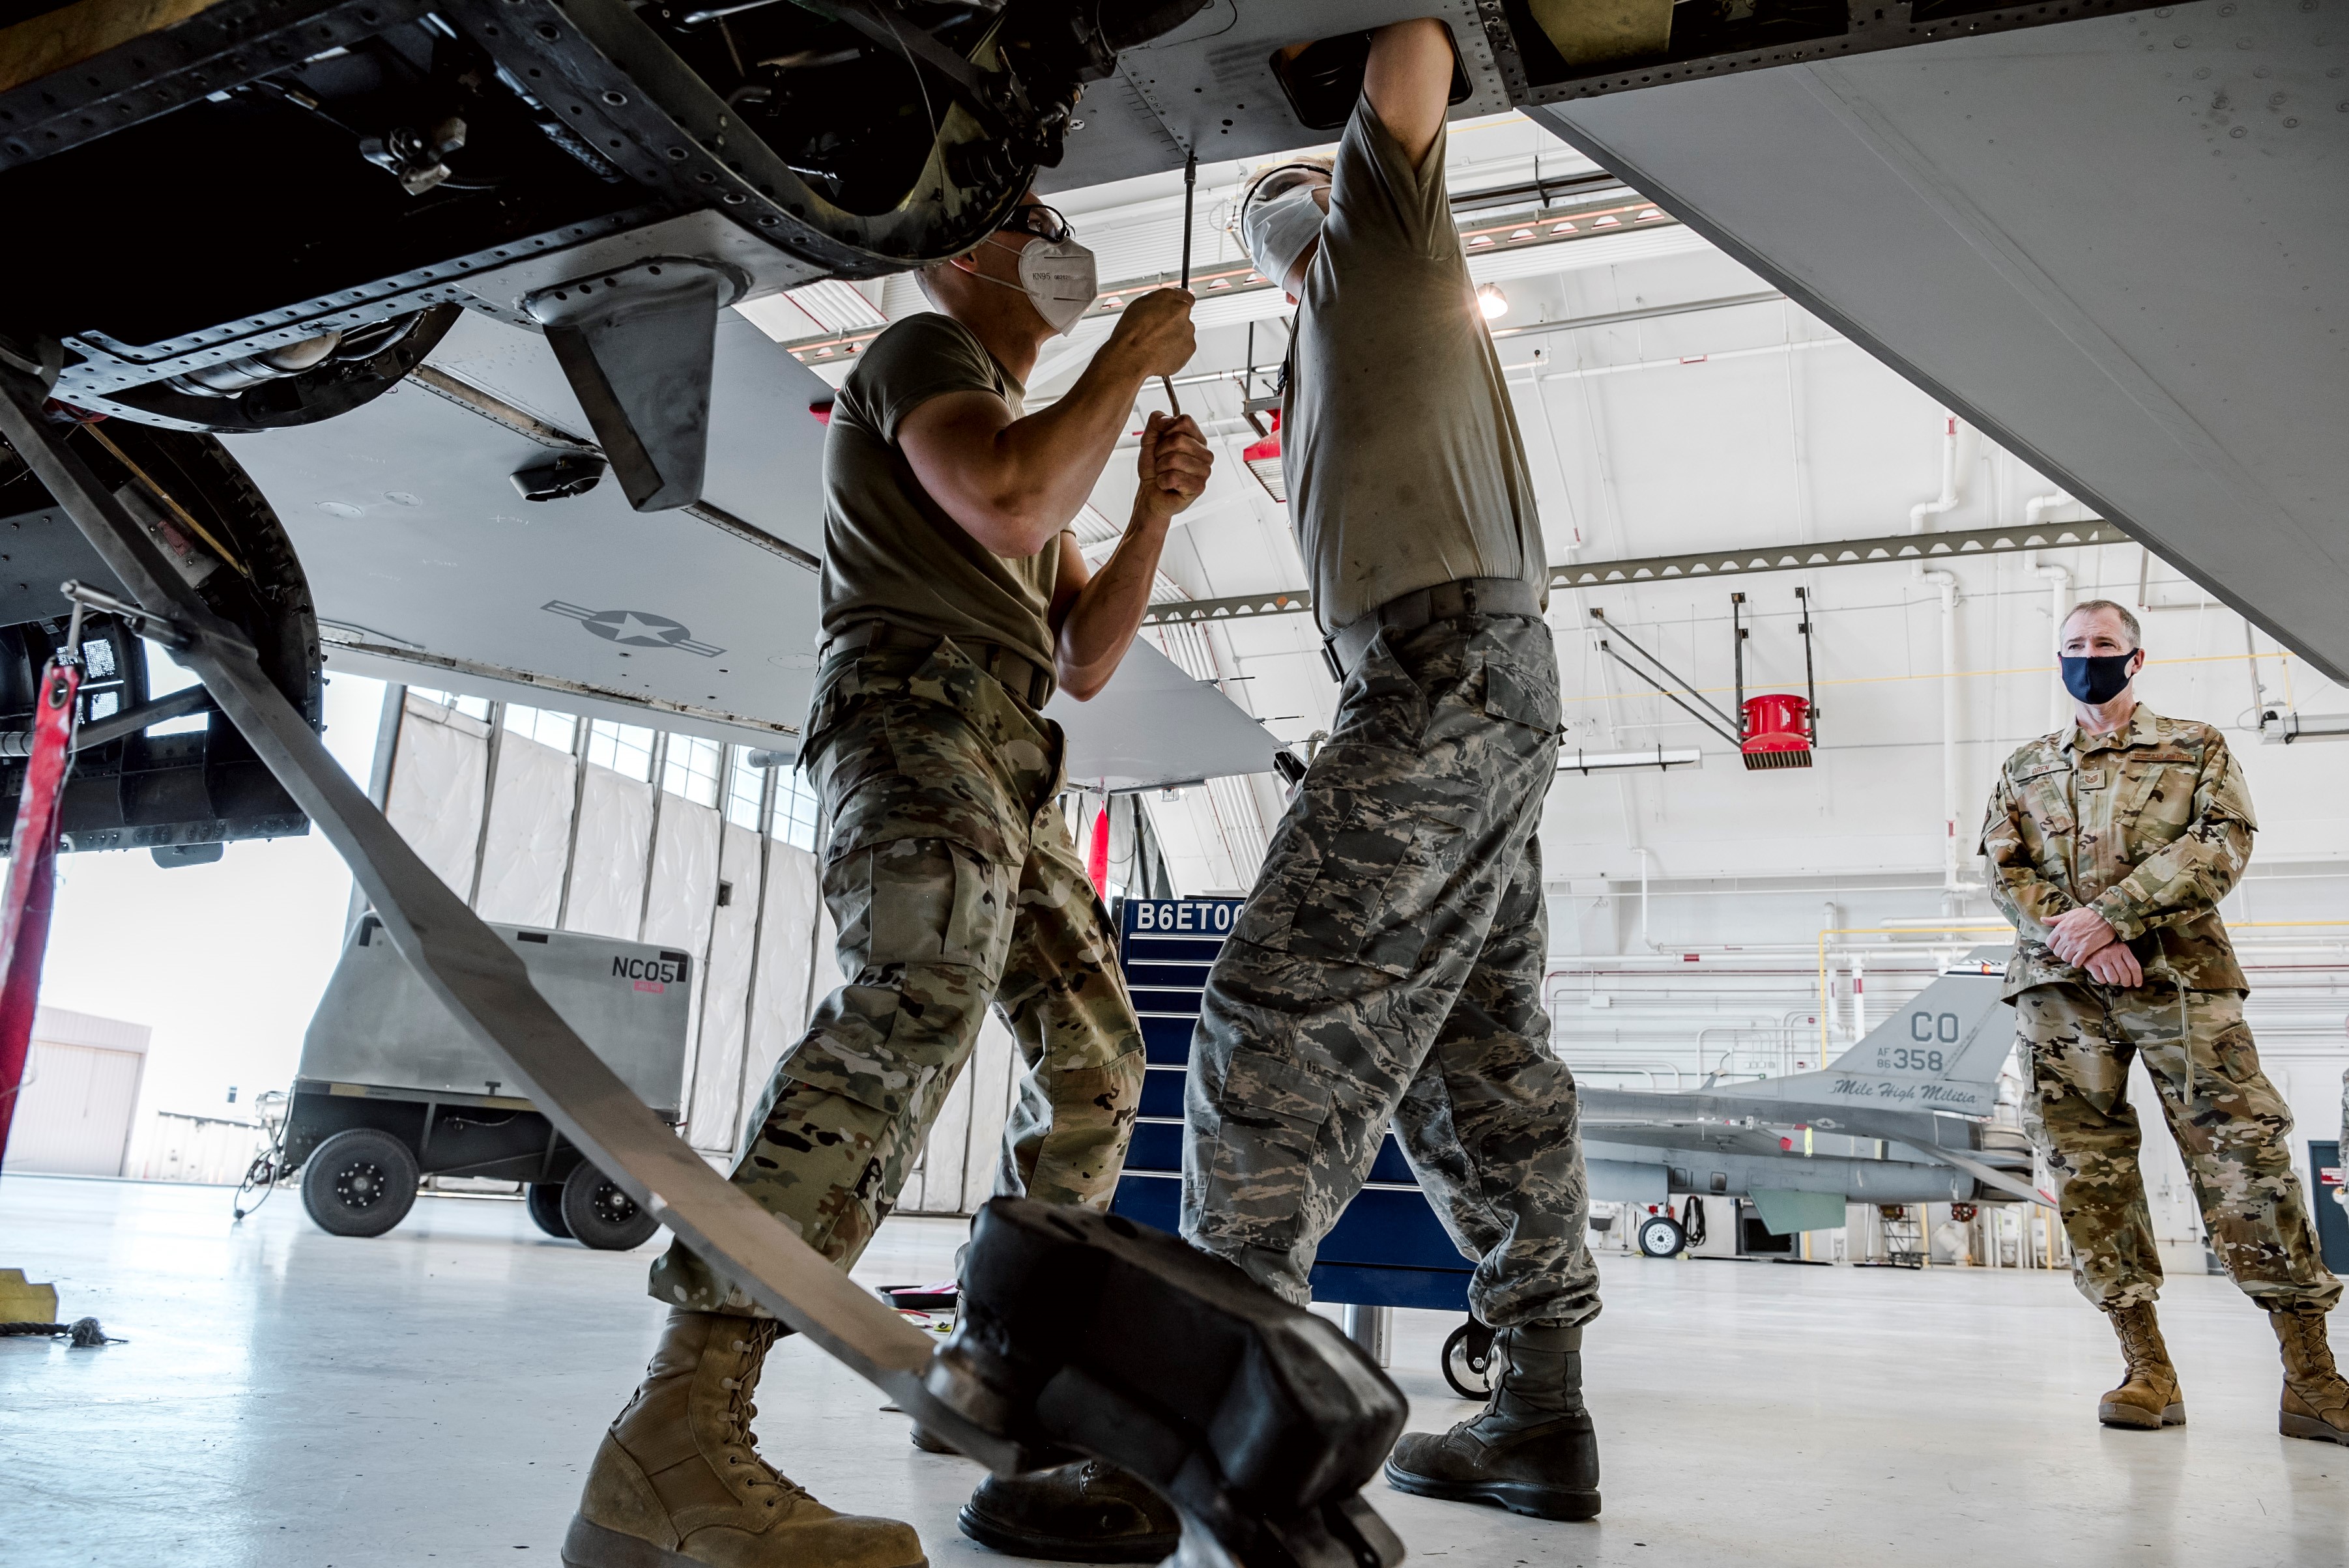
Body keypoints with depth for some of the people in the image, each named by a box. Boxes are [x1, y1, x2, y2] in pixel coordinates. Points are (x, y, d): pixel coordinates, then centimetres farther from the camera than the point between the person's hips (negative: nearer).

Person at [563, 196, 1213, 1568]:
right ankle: (676, 1436, -42)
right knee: (921, 1002, -33)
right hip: (917, 701, -10)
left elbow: (1085, 659, 27)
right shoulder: (922, 347, 8)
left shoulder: (1030, 431, 34)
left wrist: (1155, 514, 15)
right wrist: (1132, 360, -1)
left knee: (1097, 1053, 8)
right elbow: (1007, 507, -15)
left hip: (1010, 763, 10)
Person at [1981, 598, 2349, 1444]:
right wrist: (2078, 940, -10)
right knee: (2089, 1170, -2)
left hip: (2179, 976, -2)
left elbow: (2223, 842, -2)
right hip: (2060, 988, 3)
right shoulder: (2023, 770, 20)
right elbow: (2004, 871, 8)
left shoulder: (2196, 747, 14)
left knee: (2246, 1155, -9)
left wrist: (2111, 912, -14)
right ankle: (2146, 1368, 4)